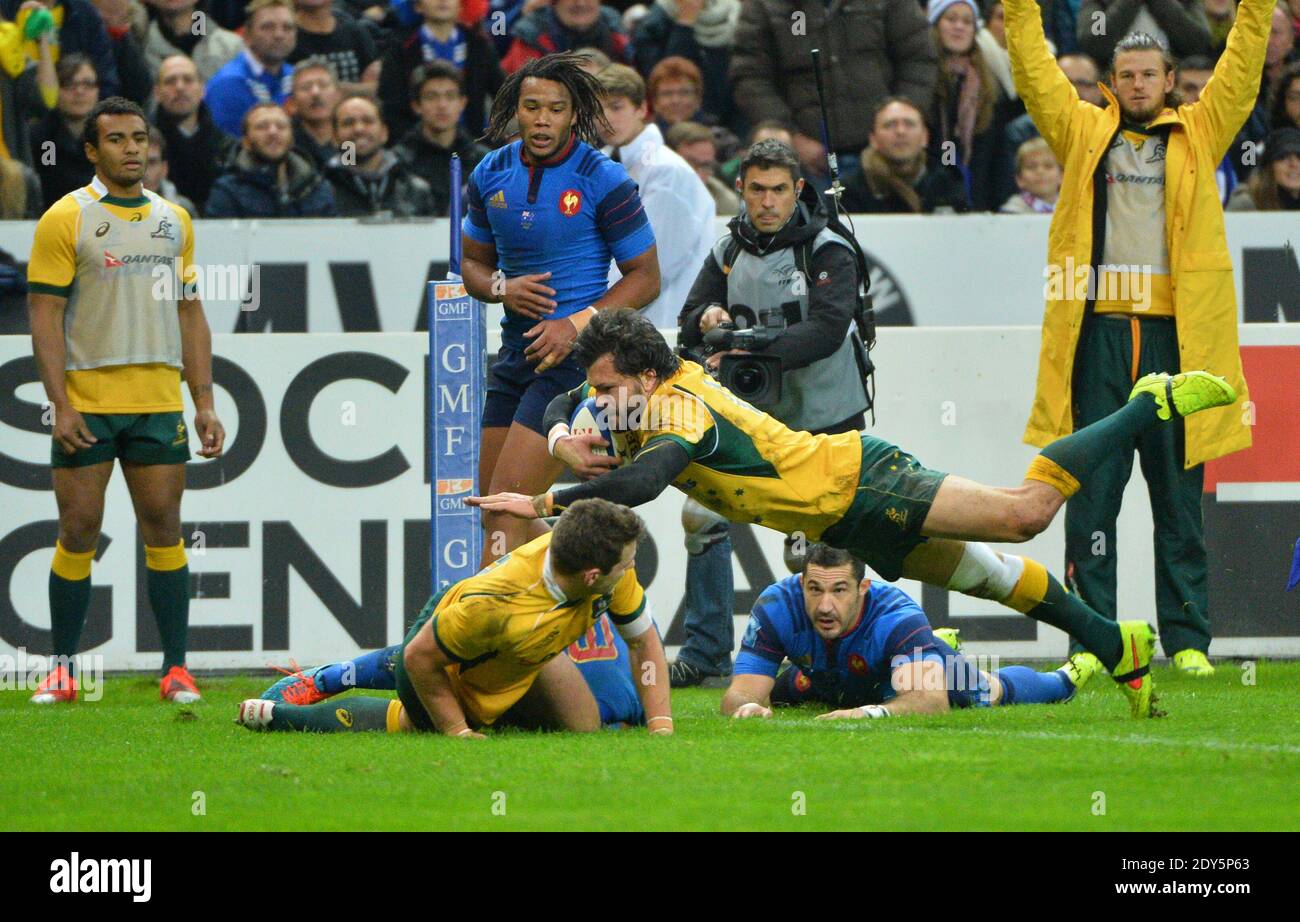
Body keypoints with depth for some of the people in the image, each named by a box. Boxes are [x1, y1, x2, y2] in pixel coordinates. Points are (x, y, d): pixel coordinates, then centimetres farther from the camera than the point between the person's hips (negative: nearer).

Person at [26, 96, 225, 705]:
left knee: (163, 525, 0)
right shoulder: (66, 220, -2)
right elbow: (44, 316, -5)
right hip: (86, 401, -3)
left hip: (158, 399, 3)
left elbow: (189, 313, 16)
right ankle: (63, 668, 6)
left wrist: (203, 401, 10)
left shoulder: (173, 221, 12)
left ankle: (175, 668, 3)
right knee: (78, 531, -2)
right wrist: (60, 404, -13)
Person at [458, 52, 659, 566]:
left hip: (576, 356, -7)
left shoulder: (603, 180, -10)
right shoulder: (491, 174, 6)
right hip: (516, 348, 7)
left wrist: (577, 324, -18)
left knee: (507, 508, -15)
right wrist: (502, 288, -6)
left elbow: (645, 277, -6)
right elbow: (473, 262, 18)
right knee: (494, 513, 9)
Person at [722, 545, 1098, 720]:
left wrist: (873, 713, -81)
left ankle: (1065, 677, 60)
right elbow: (742, 691, -47)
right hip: (827, 682, 4)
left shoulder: (899, 617, -51)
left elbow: (932, 698, -62)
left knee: (993, 692, 21)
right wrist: (747, 705, -73)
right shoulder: (776, 608, -45)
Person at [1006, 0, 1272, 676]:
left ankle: (1187, 639, 8)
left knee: (1179, 499, 4)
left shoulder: (1199, 133, 12)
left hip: (1176, 334, 0)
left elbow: (1241, 69, 6)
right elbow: (1035, 73, 7)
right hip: (1097, 333, 0)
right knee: (1091, 489, 0)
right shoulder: (1086, 134, 12)